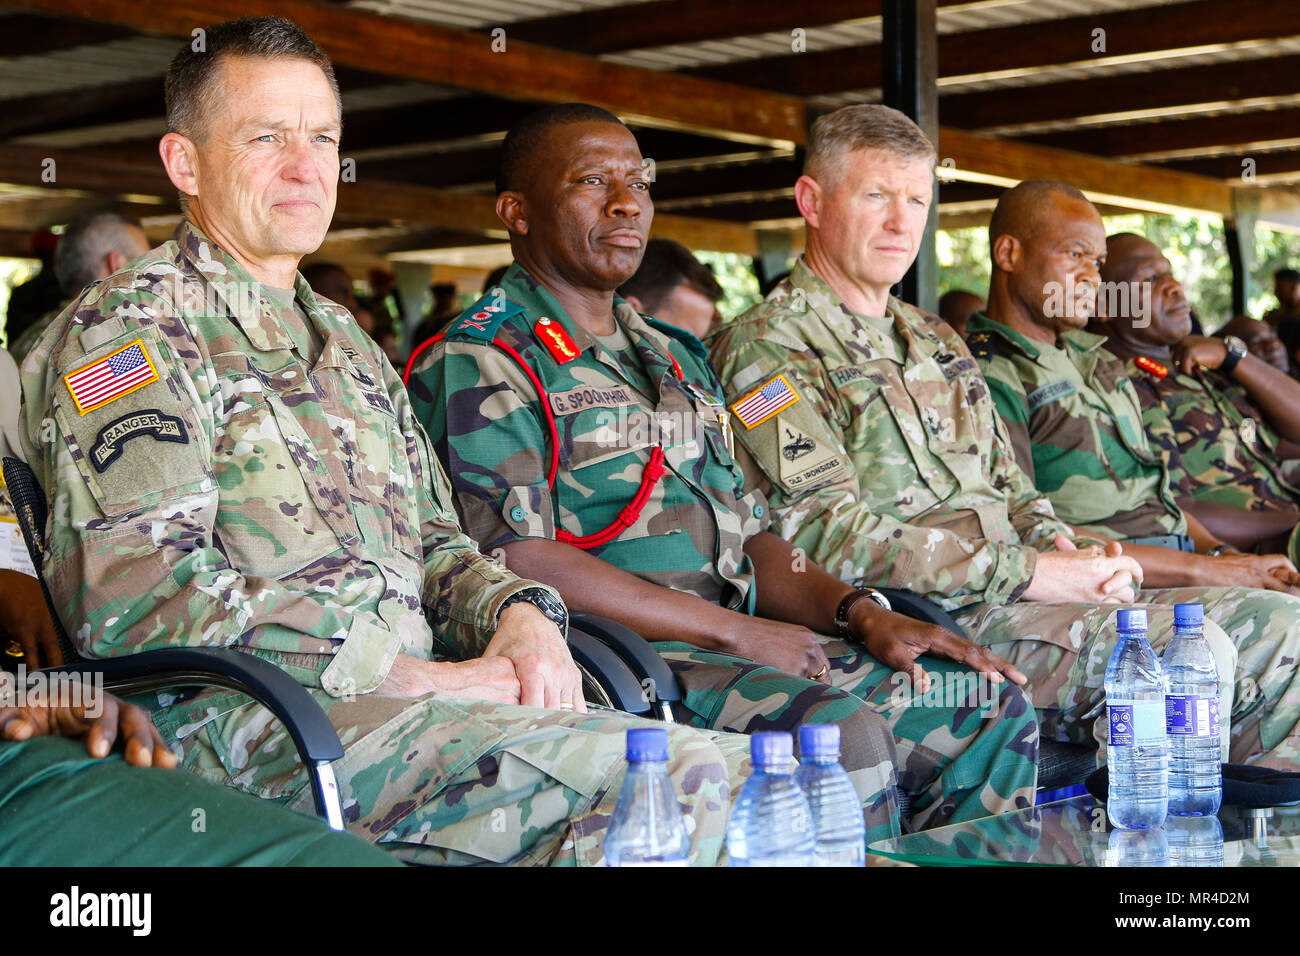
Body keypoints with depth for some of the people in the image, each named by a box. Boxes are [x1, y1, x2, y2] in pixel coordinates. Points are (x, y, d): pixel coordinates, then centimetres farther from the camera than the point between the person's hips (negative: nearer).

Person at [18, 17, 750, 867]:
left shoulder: (344, 340, 27)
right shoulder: (127, 327, 0)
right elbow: (134, 592, -13)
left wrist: (520, 612, 3)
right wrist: (402, 674, -16)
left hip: (407, 698, 8)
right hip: (245, 719, -7)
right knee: (684, 777, -29)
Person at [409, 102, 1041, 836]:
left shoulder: (673, 356, 24)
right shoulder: (479, 364, -3)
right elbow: (522, 561, -15)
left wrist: (861, 613, 2)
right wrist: (737, 631, -15)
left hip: (758, 644, 8)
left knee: (993, 707, -1)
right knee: (839, 733, -31)